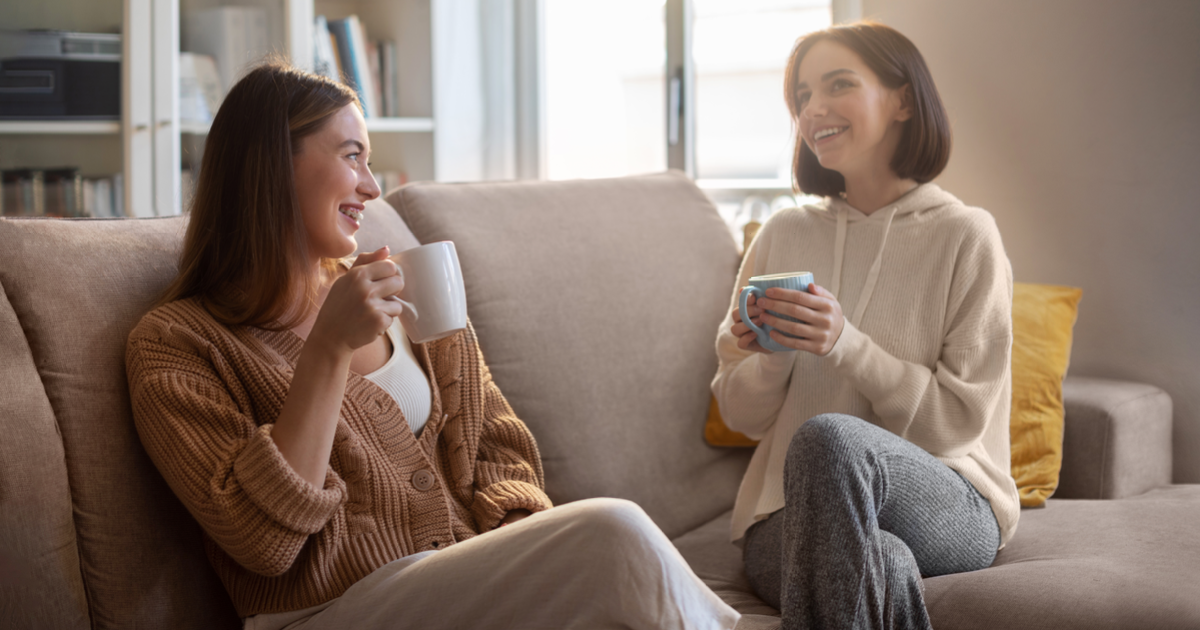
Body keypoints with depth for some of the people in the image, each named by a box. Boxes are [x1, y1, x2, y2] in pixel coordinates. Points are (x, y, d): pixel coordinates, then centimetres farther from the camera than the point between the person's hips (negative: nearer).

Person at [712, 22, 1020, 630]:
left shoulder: (965, 236, 0)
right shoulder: (783, 235, 11)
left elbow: (960, 421, -4)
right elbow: (741, 415, 12)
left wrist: (846, 345, -18)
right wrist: (768, 358, -11)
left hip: (948, 503, 0)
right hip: (791, 511, 0)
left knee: (829, 437, -35)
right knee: (882, 564, -37)